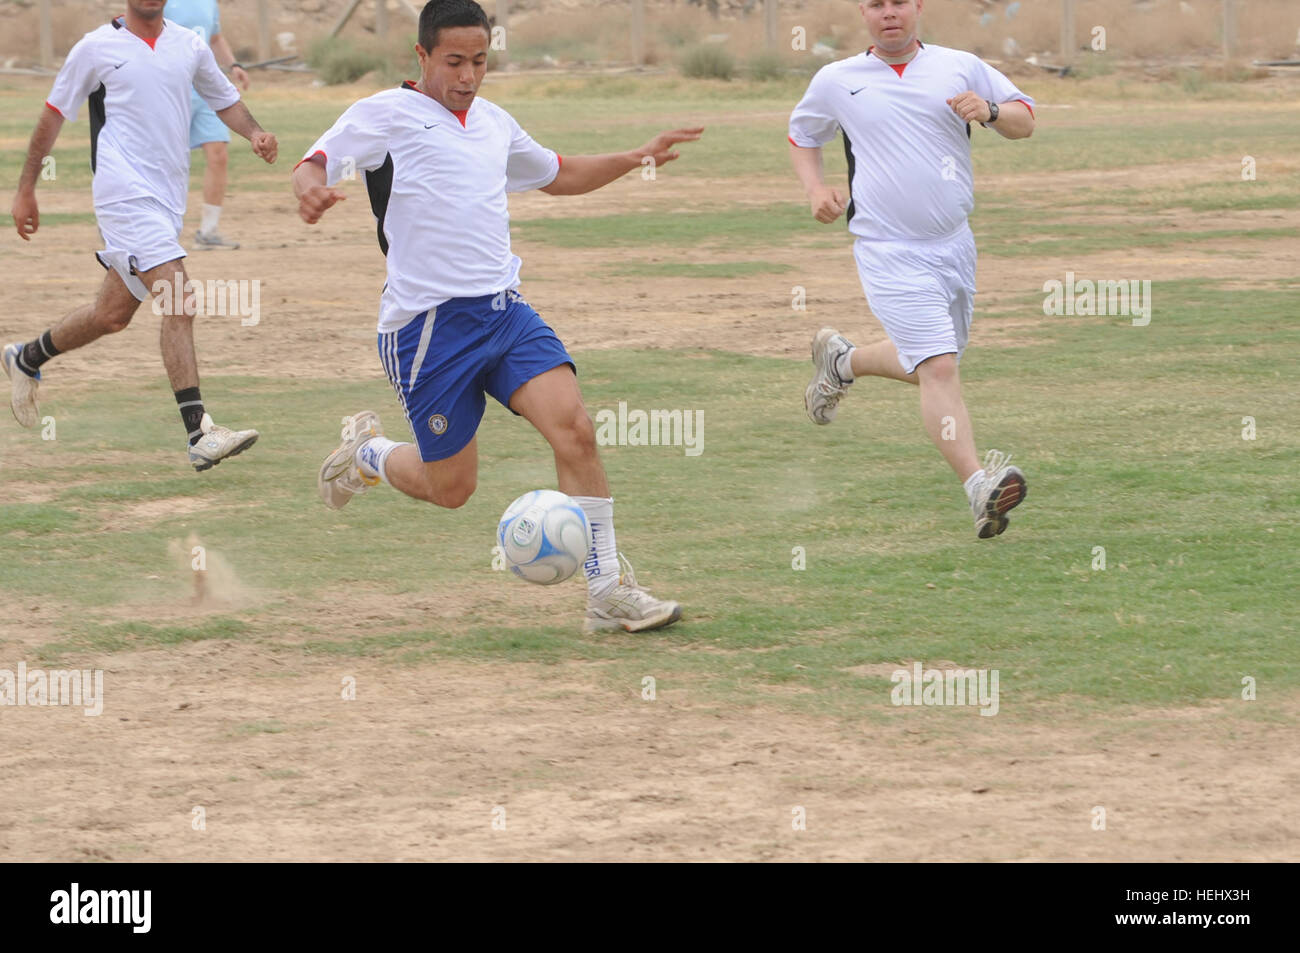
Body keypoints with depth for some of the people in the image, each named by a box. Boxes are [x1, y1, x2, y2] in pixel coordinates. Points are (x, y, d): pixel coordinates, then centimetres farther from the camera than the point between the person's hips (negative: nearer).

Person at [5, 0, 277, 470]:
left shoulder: (189, 46, 11)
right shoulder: (97, 48, -1)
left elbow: (225, 100, 25)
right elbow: (54, 114, 7)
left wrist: (255, 133, 3)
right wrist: (26, 190, 8)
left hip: (169, 196, 6)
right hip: (126, 195, -6)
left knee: (112, 314, 14)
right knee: (178, 302, -19)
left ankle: (26, 359, 40)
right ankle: (199, 432, -22)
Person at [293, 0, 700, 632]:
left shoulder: (494, 122, 18)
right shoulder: (387, 114, -1)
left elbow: (556, 176, 35)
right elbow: (316, 164, -11)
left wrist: (637, 158, 23)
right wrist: (311, 190, -36)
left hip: (503, 311, 5)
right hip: (428, 325, -5)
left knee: (574, 426, -16)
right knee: (449, 488, 1)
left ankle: (608, 593, -11)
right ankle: (366, 453, 35)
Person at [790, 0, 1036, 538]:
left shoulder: (960, 67, 6)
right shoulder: (836, 81, 4)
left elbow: (1024, 122, 9)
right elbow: (802, 136, 21)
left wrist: (990, 111, -13)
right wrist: (815, 190, 3)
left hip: (953, 245, 4)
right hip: (888, 252, -4)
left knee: (926, 366, 18)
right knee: (938, 368, -19)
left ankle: (841, 362, 45)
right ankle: (977, 485, -26)